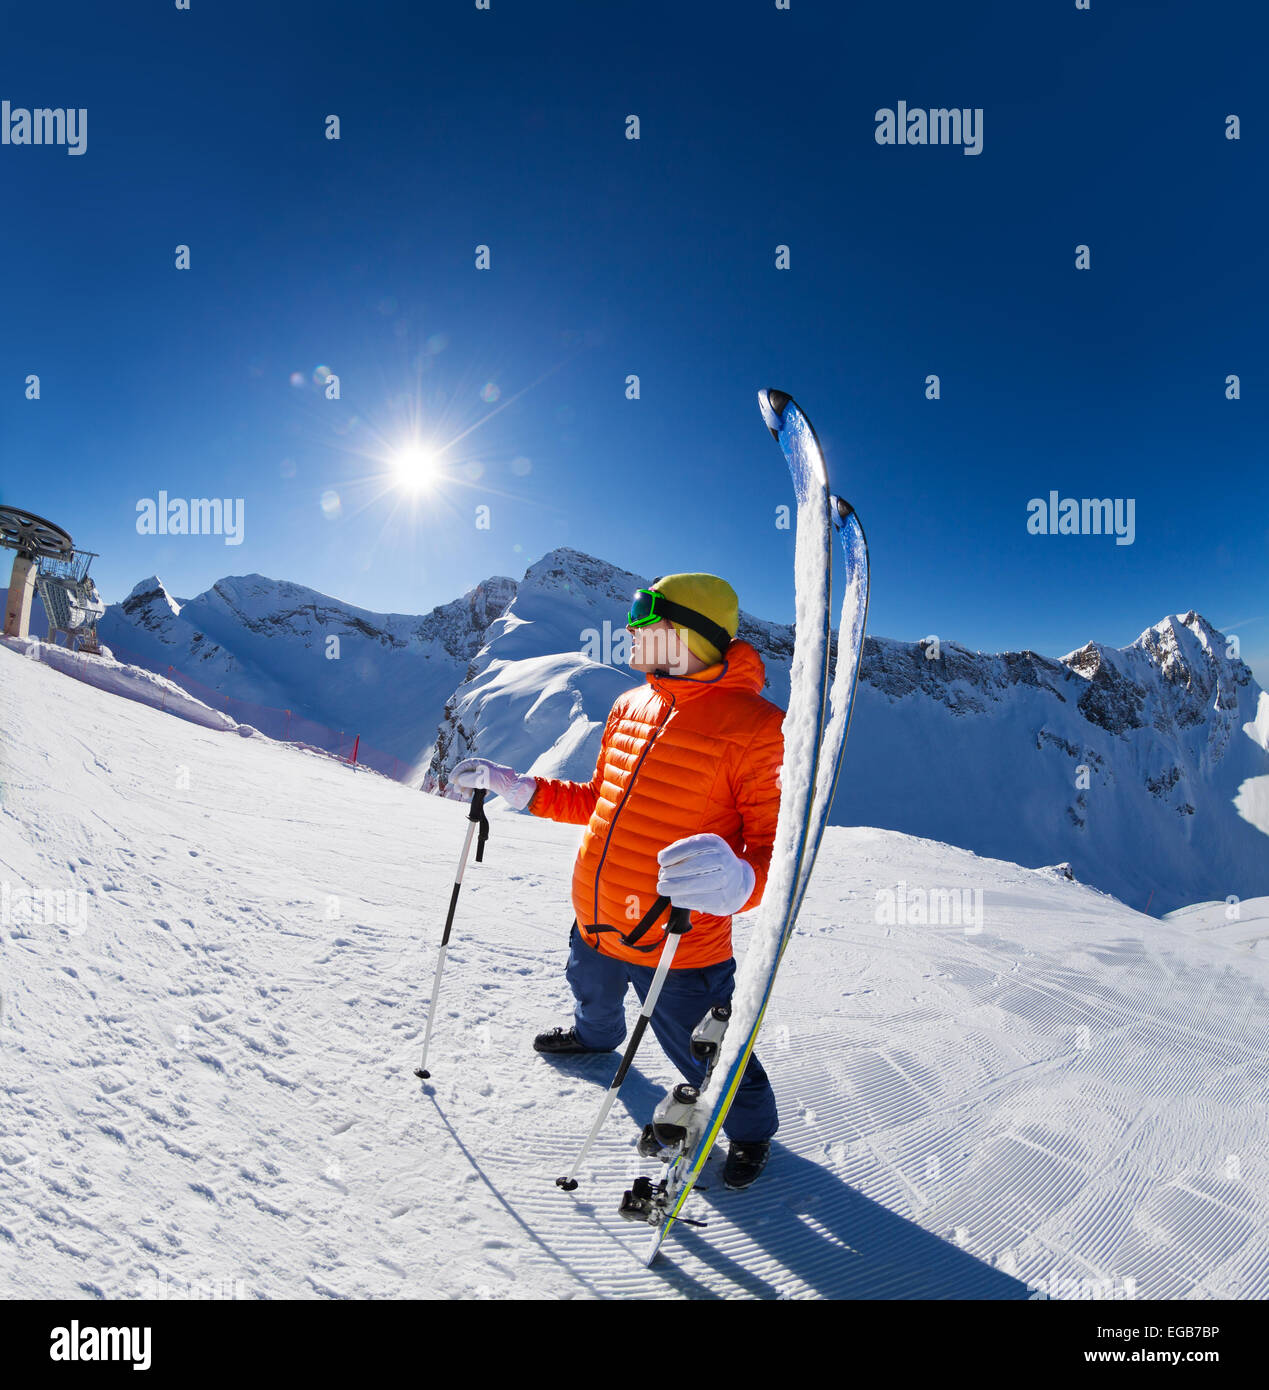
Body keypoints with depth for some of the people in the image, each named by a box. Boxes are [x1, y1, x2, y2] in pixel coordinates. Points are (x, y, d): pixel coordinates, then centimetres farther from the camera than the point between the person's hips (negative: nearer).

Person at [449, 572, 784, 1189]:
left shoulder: (755, 725, -21)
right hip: (595, 924, 7)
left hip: (680, 950, -7)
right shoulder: (630, 706, 1)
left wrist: (737, 880, -45)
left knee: (707, 1059, 13)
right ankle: (595, 1035, 71)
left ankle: (751, 1129, 46)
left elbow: (778, 845, -23)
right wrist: (514, 787, 8)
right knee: (593, 998, 35)